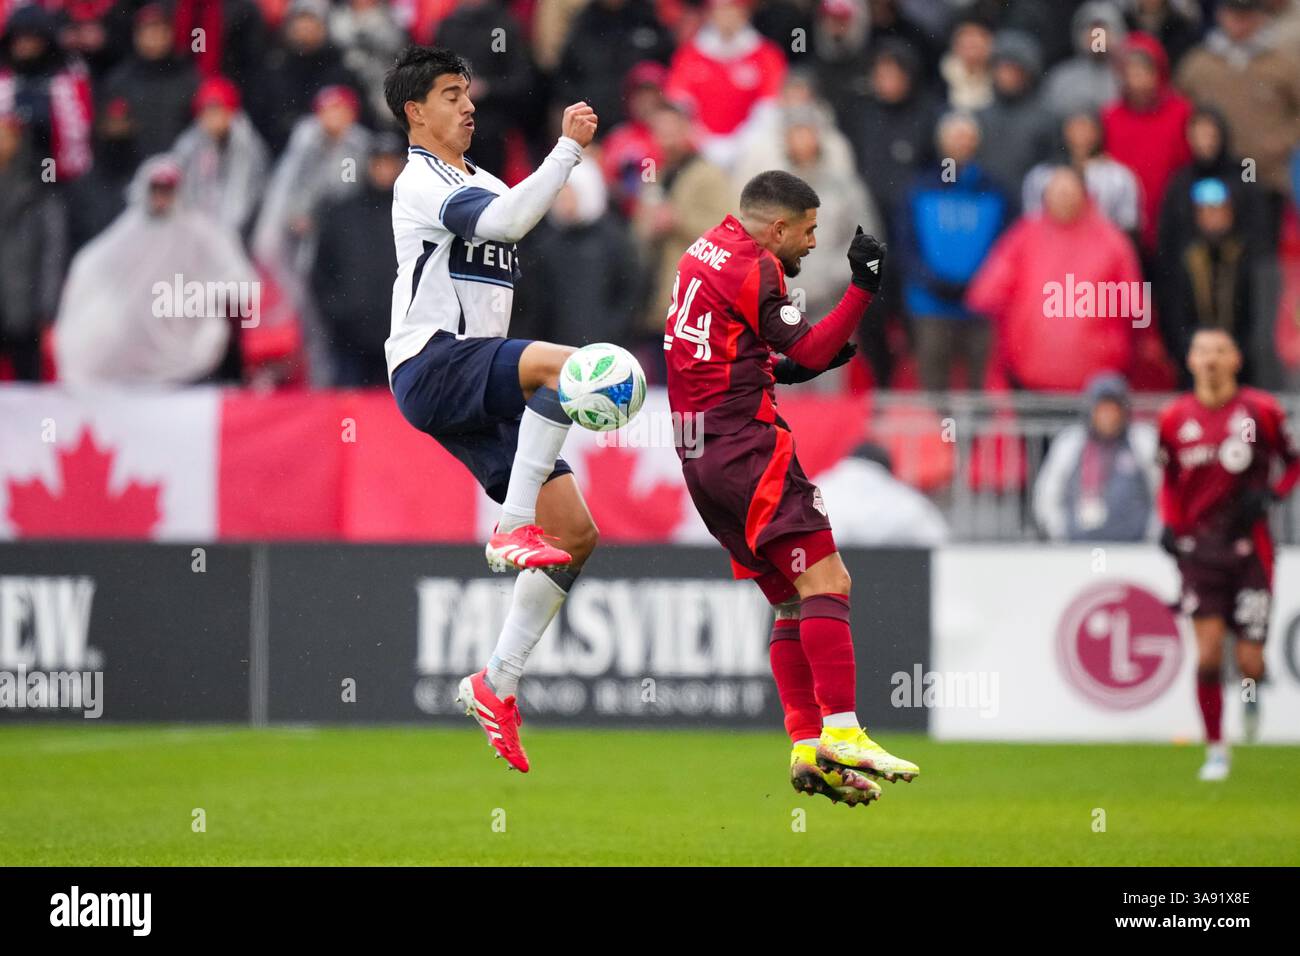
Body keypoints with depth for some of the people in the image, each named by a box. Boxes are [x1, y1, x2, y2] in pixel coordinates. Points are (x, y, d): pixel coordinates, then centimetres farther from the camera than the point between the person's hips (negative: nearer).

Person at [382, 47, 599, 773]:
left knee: (577, 535, -1)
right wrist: (570, 148, -24)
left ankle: (498, 683, 4)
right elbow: (502, 221, -22)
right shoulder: (421, 182, -6)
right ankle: (515, 529, -32)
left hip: (479, 391, 9)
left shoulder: (482, 184, 23)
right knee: (565, 362, -36)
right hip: (431, 366, -9)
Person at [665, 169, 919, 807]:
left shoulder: (704, 253, 18)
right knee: (825, 581, -15)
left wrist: (777, 366, 15)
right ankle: (840, 733, -24)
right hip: (745, 445, -10)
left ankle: (807, 748, 2)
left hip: (700, 454, 10)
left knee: (793, 602, 8)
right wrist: (863, 289, -10)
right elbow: (809, 353, -11)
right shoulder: (754, 268, -10)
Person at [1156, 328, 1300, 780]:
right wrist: (1170, 525, 3)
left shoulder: (1261, 411, -4)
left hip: (1248, 547, -1)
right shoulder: (1175, 419, 3)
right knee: (1208, 653, -12)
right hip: (1199, 547, 1)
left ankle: (1254, 691, 37)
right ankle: (1215, 750, 1)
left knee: (1249, 663, -2)